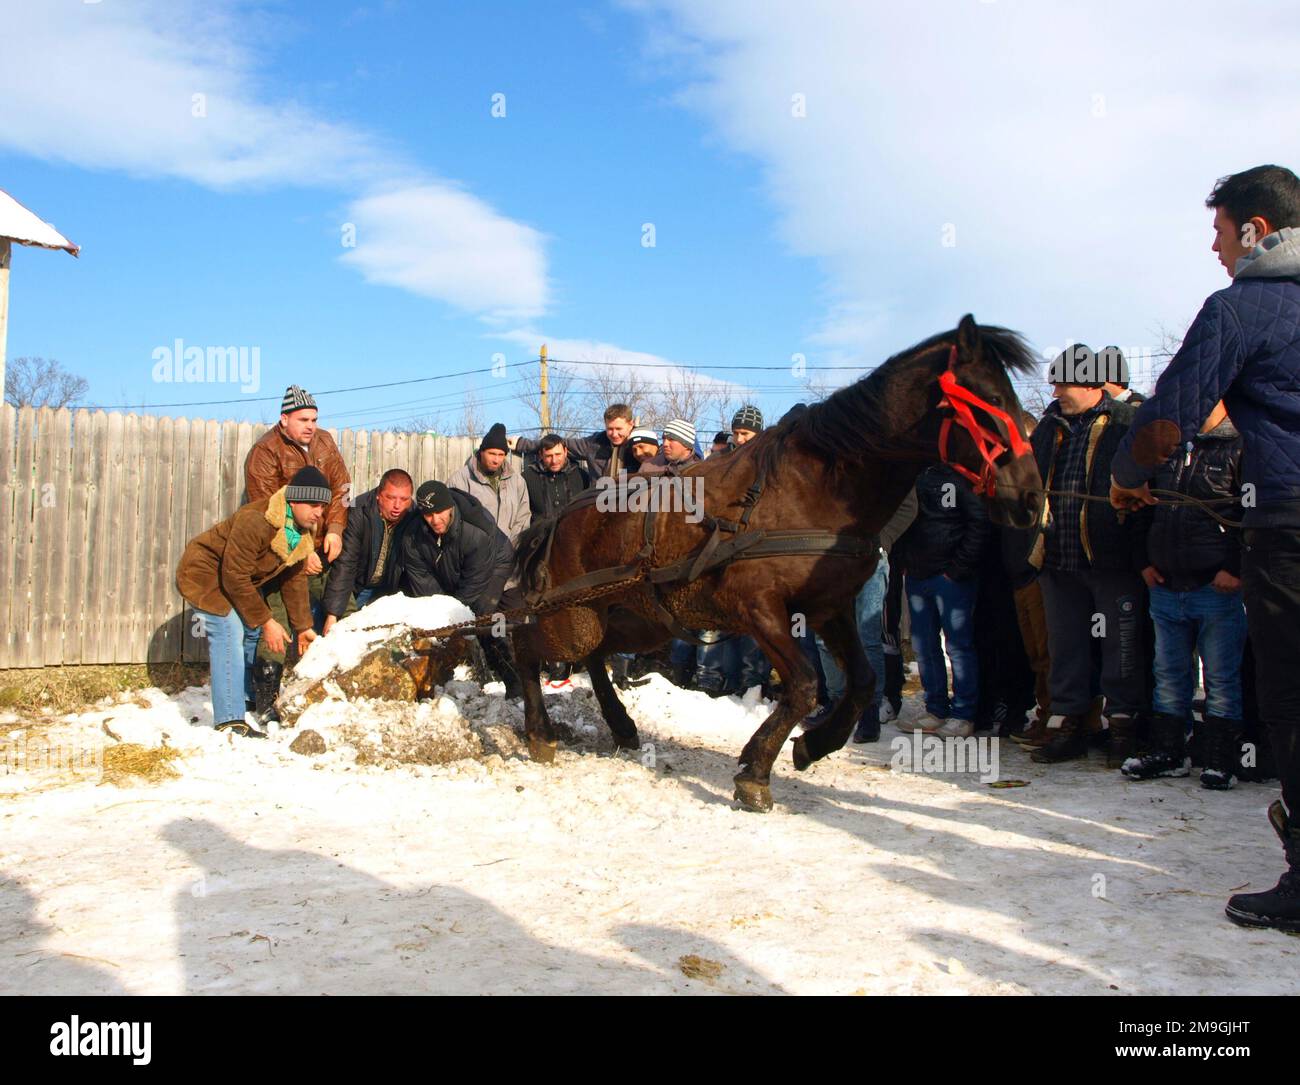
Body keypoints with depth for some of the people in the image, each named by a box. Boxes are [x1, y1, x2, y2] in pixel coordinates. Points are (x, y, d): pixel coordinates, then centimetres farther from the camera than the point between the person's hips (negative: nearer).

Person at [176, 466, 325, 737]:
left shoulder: (304, 528, -8)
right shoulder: (255, 521, -36)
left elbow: (294, 579, 1)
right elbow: (235, 577, -32)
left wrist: (303, 627, -1)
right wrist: (266, 621, -28)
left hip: (243, 578, 9)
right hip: (205, 573, -9)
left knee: (253, 632, 10)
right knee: (229, 633, -21)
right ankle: (230, 720, -22)